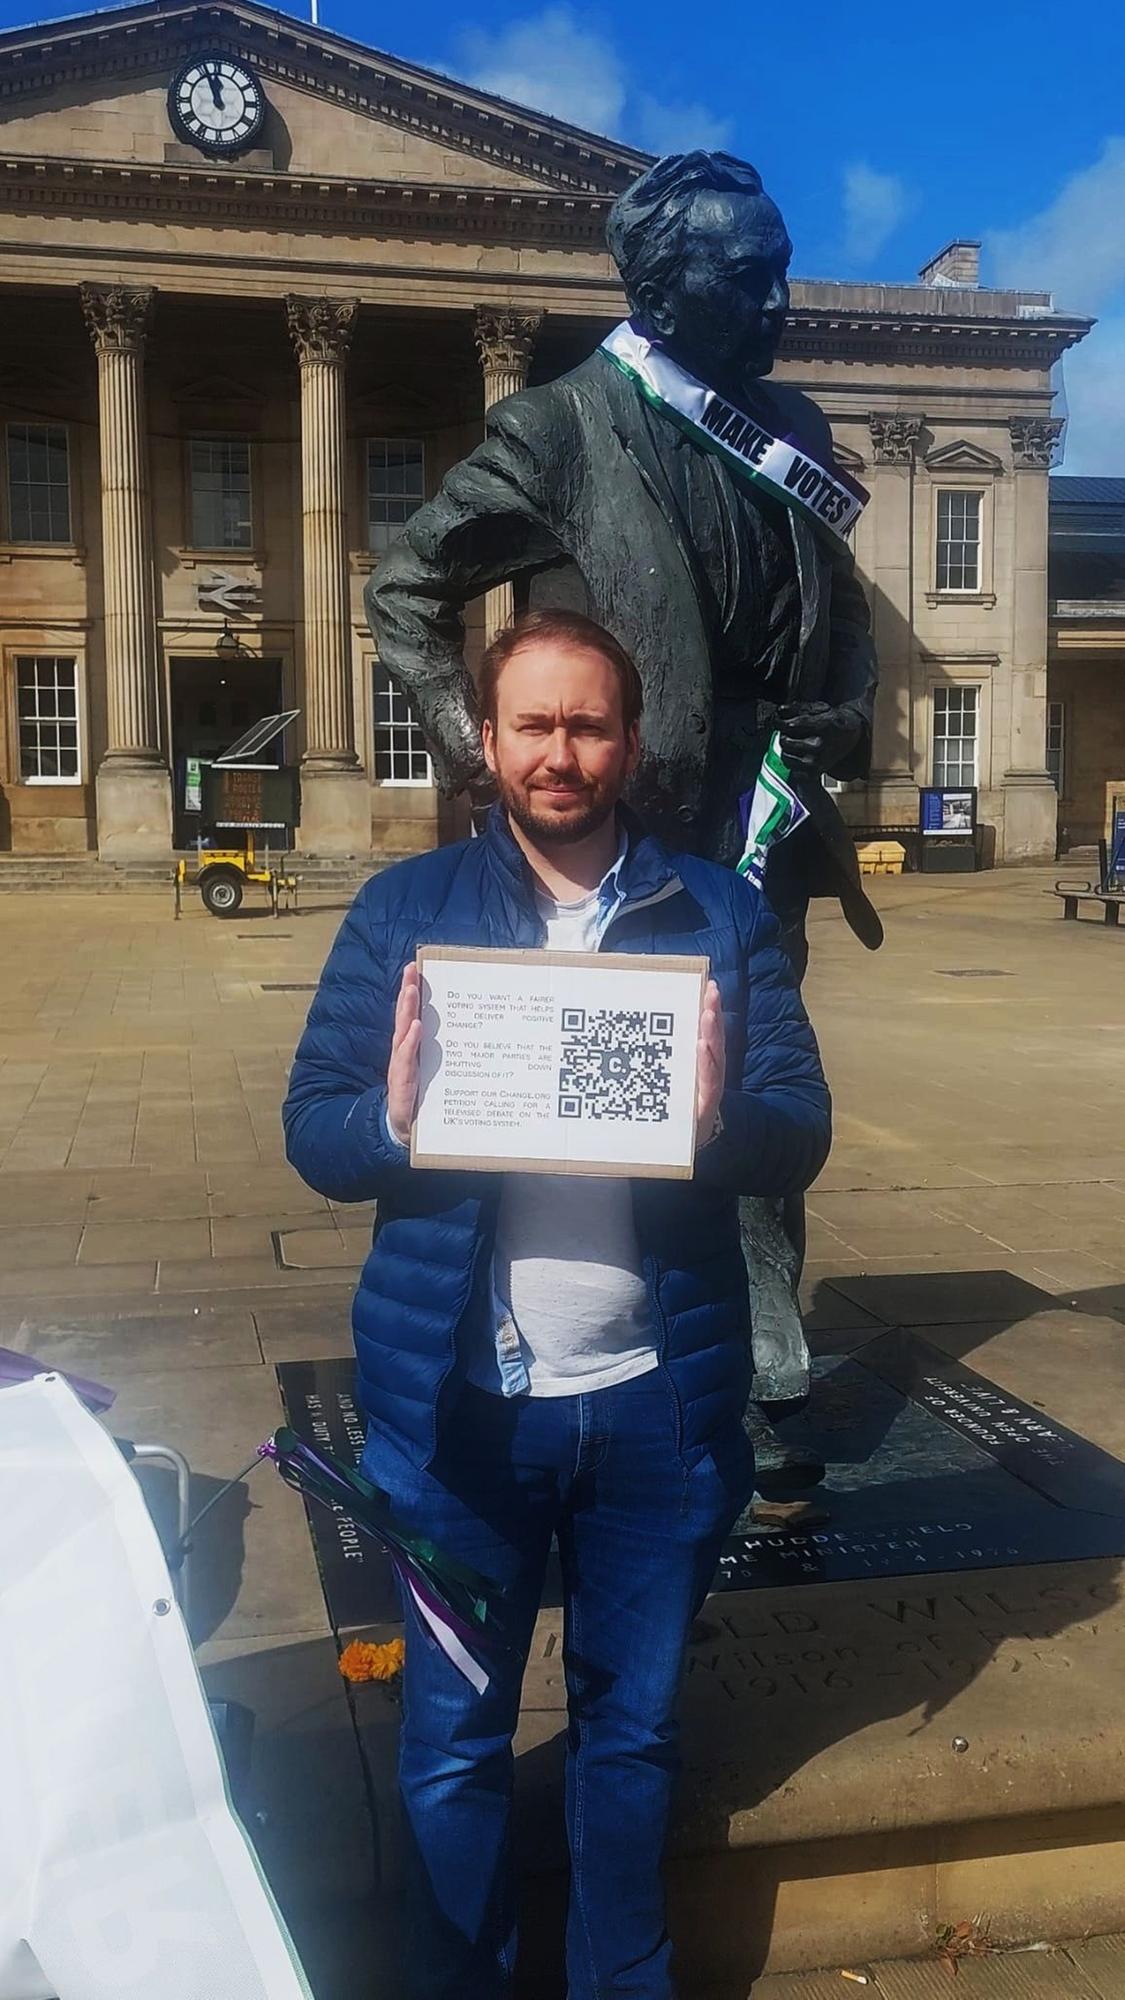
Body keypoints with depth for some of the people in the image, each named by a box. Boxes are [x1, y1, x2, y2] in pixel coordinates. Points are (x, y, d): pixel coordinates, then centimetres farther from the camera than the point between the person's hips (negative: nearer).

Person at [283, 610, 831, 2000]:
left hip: (656, 1400, 1)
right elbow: (312, 1128, -3)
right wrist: (394, 1124, -25)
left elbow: (801, 1134, -3)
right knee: (452, 1739, 15)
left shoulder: (720, 914, 1)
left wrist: (720, 1120, -25)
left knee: (633, 1723, 20)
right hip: (459, 1401, -1)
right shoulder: (404, 910, 0)